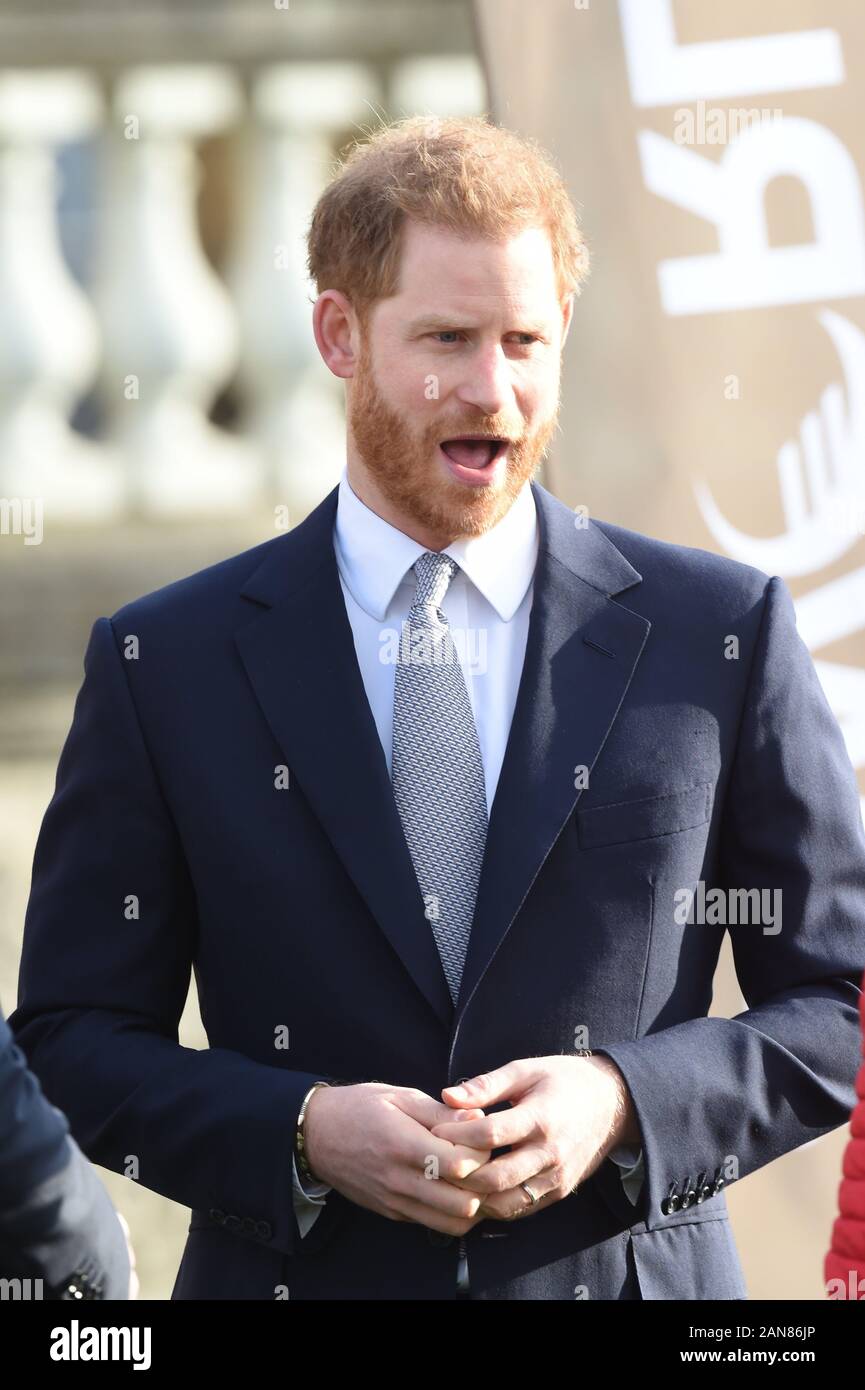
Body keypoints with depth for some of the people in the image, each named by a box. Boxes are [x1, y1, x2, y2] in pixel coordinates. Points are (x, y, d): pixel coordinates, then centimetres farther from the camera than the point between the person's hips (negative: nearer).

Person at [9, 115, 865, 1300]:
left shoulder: (725, 634, -1)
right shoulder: (166, 664, 0)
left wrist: (627, 1105, -14)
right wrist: (304, 1133, -15)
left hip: (634, 1270, 0)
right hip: (295, 1270, 0)